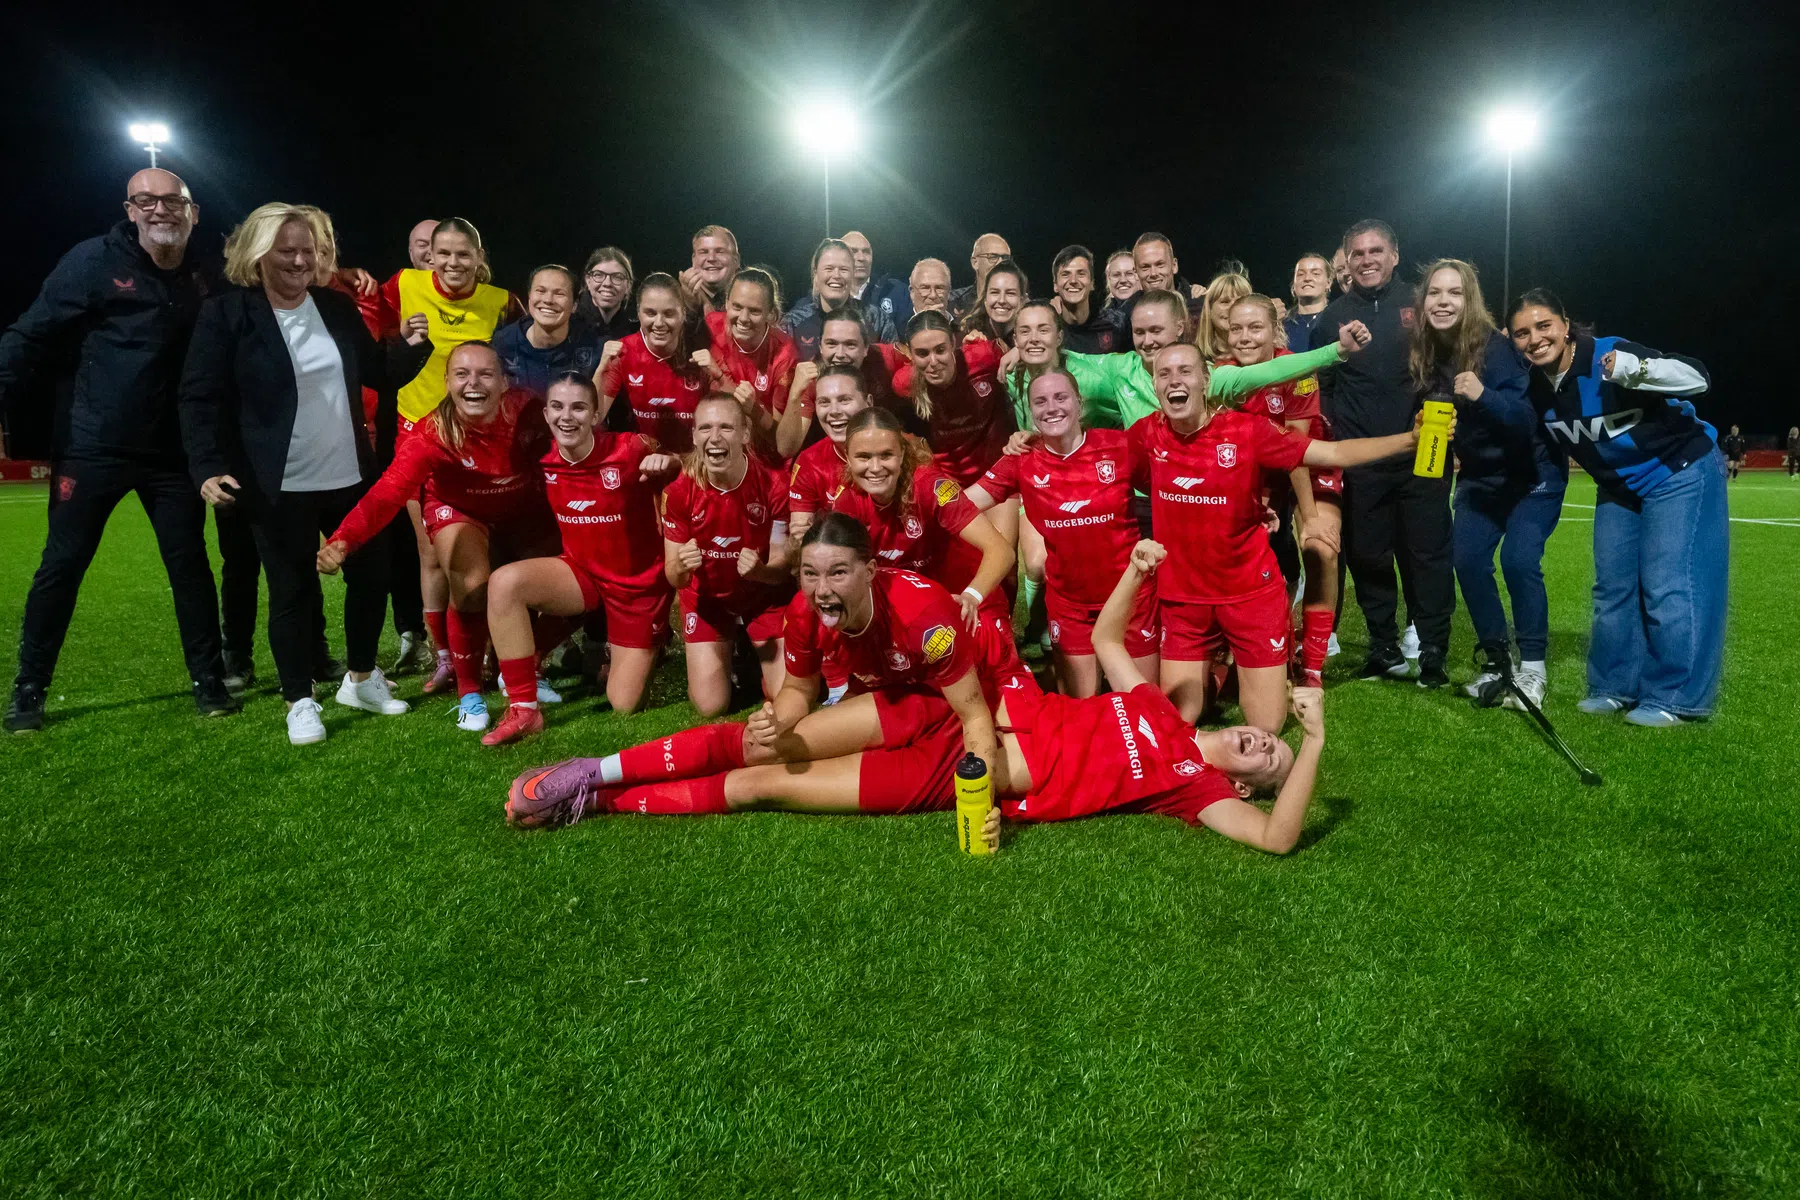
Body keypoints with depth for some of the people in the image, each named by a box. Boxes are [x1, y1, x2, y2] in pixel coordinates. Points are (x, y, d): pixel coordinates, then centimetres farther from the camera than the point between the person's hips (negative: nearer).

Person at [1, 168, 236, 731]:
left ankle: (209, 682, 16)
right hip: (93, 448, -2)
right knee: (61, 567, 5)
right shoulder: (95, 261, -6)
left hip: (172, 453, 2)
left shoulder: (205, 279, 5)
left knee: (190, 566, 5)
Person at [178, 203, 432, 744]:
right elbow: (201, 398, -10)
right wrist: (208, 468, -21)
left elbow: (379, 375, 16)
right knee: (293, 592, 3)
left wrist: (412, 348, -3)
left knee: (370, 576, 11)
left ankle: (361, 679, 31)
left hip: (351, 478, 5)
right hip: (280, 486, -5)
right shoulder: (225, 314, -6)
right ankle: (300, 701, 18)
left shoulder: (338, 308, 7)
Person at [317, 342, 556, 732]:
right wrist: (342, 541, -55)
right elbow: (388, 491, -42)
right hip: (461, 514, -2)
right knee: (472, 589, -27)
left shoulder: (526, 412, -27)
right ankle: (469, 694, -4)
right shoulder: (433, 434, -31)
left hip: (525, 513, 3)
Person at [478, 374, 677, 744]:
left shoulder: (630, 449, -21)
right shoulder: (545, 460, -9)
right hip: (581, 570, 3)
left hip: (639, 581, -3)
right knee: (505, 582, -27)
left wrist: (666, 462, -33)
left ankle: (646, 647, 36)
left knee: (624, 705, 0)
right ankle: (523, 710, -15)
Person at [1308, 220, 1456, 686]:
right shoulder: (1333, 317, 8)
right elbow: (1321, 390, 9)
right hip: (1360, 466, 2)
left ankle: (1433, 651, 13)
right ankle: (1384, 646, 22)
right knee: (1367, 556, 7)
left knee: (1428, 555, 2)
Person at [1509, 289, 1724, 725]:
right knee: (1613, 587, 9)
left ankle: (1673, 698, 1)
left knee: (1666, 587, -9)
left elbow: (1697, 379, -34)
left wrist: (1634, 370, -50)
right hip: (1619, 488, 7)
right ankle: (1615, 686, 21)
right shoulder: (1535, 387, -7)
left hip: (1680, 473, -7)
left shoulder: (1607, 356, -26)